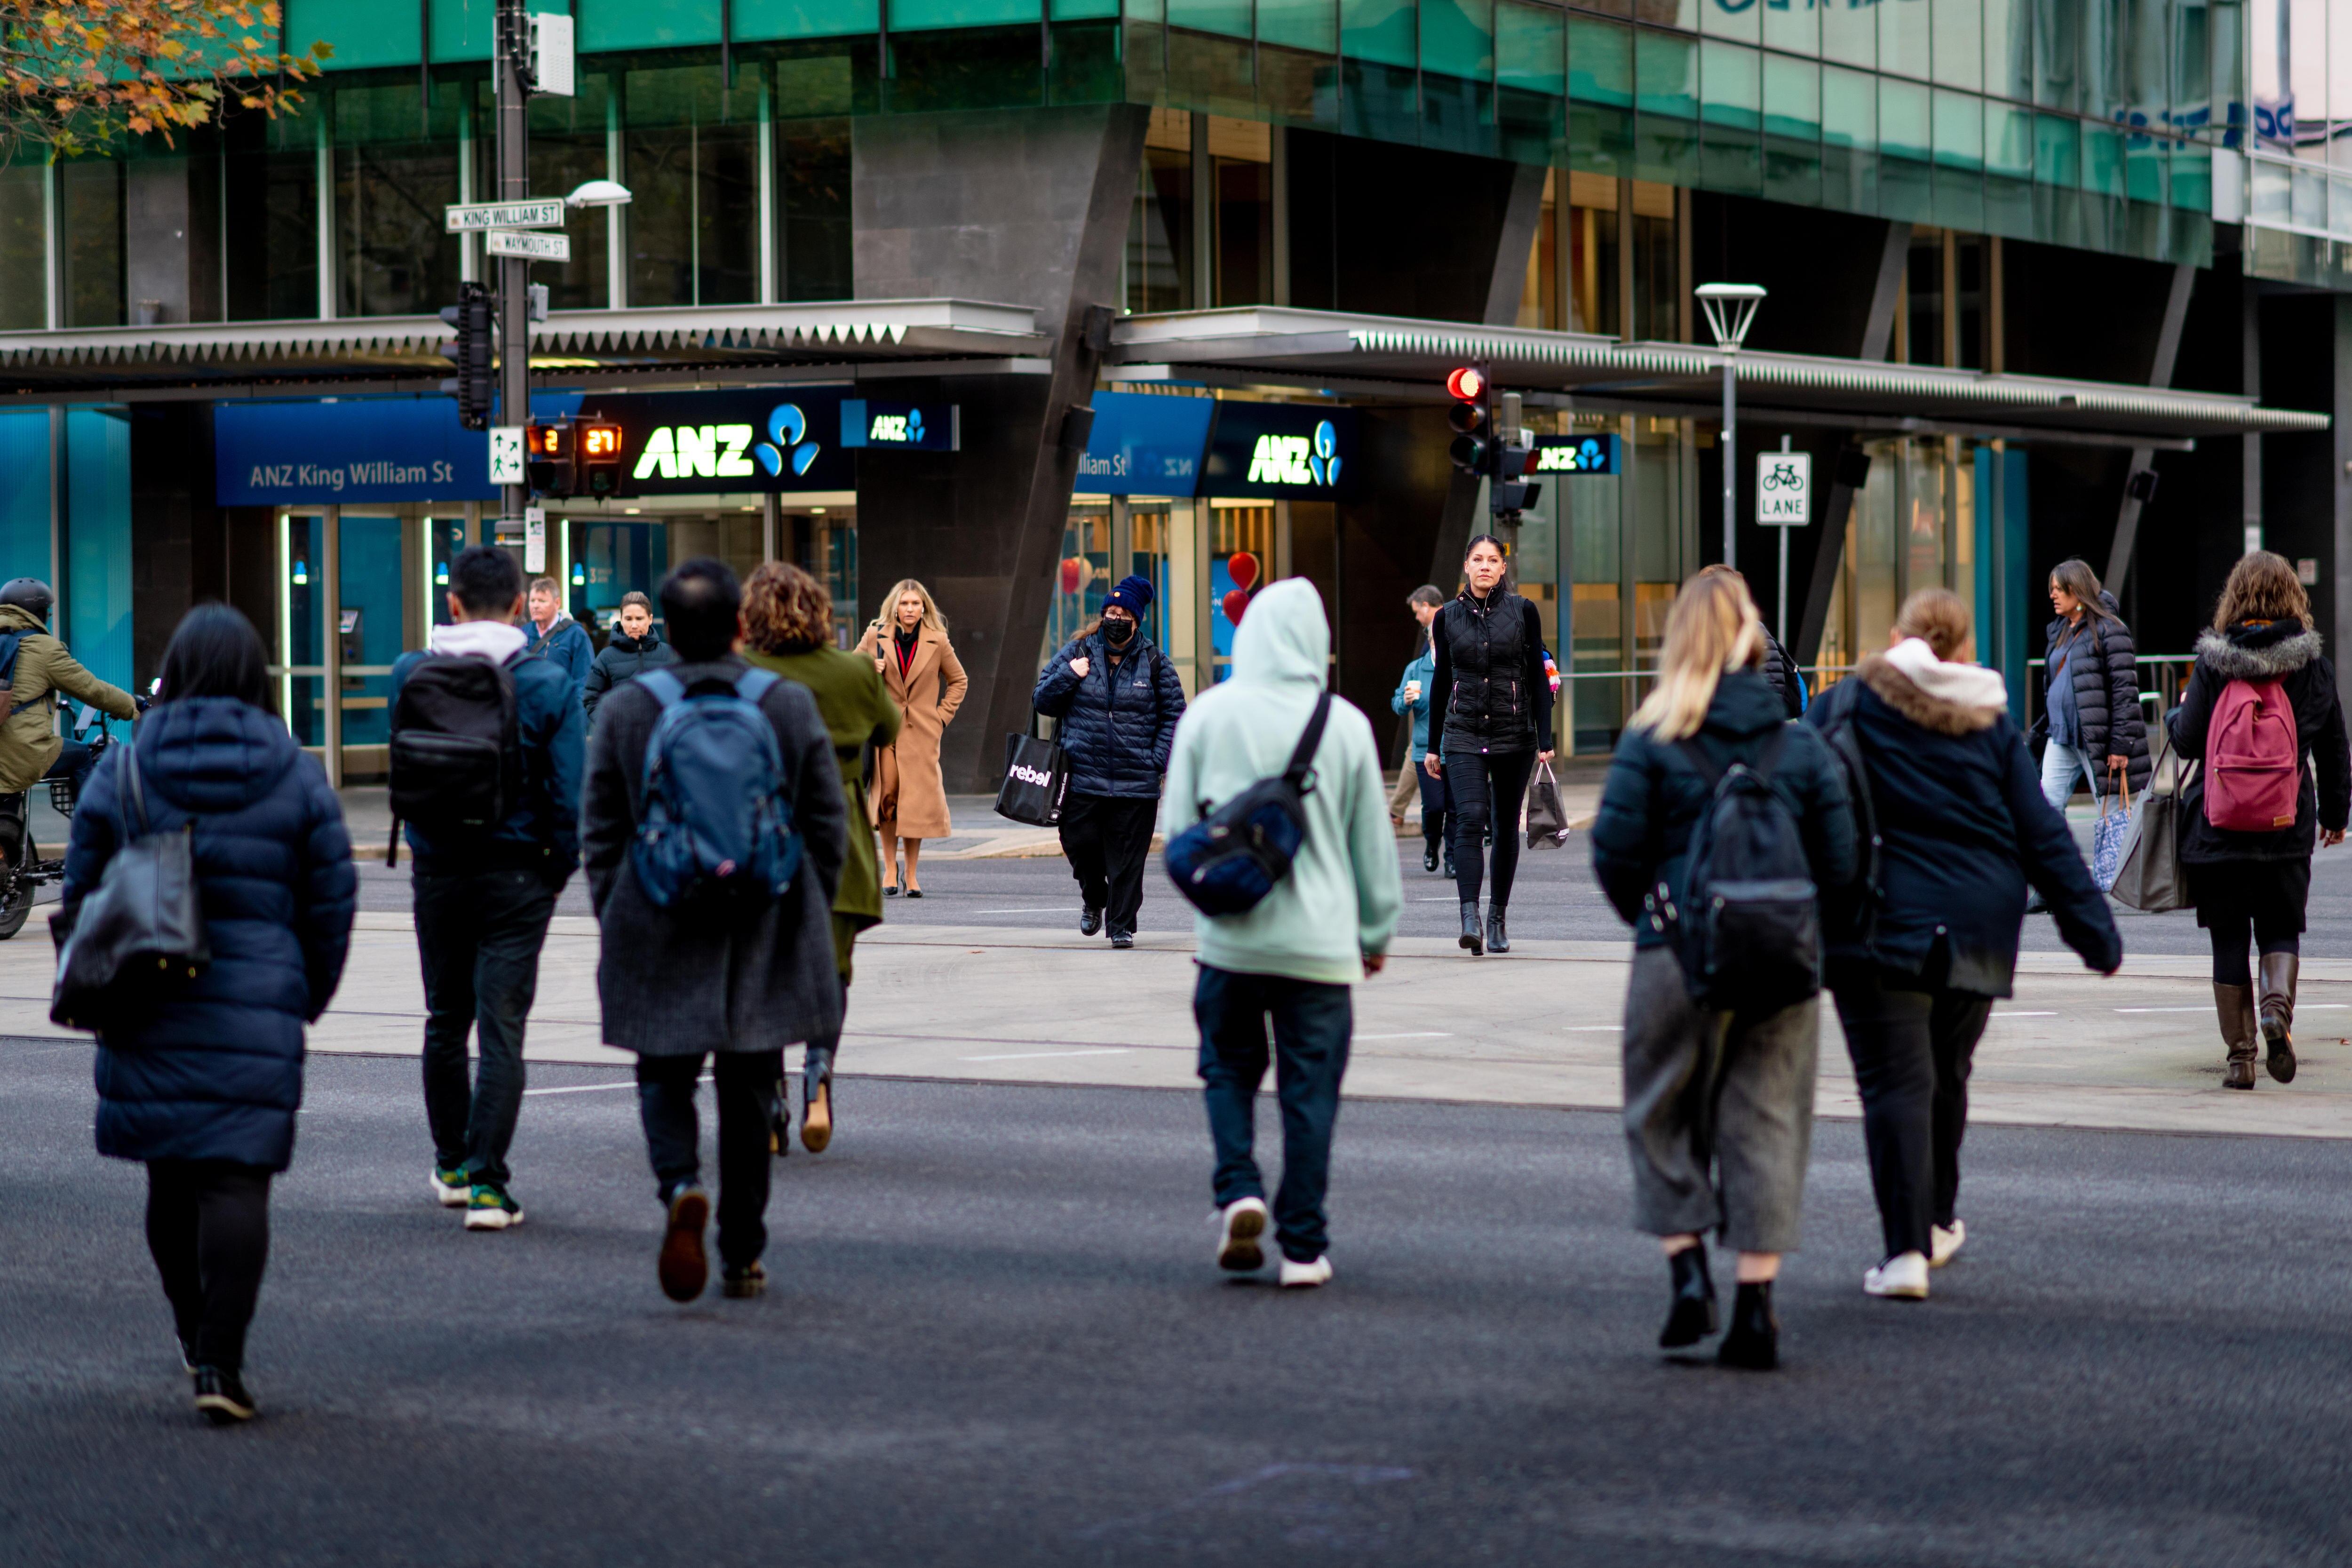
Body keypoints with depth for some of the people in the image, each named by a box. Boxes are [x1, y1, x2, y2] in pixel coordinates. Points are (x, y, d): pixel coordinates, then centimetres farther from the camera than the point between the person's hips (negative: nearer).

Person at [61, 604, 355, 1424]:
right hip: (258, 1009, -1)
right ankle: (221, 1364, -10)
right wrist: (310, 995, 18)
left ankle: (195, 1334, 28)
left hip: (151, 1010, 1)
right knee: (238, 1177, -3)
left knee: (170, 1173, 16)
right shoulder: (296, 777, 1)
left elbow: (82, 894, 4)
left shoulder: (123, 772, 0)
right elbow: (331, 901, 5)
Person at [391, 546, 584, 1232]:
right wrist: (558, 870, 3)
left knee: (446, 1020, 17)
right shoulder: (548, 684, -9)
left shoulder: (410, 675, -3)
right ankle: (485, 1182, -9)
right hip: (515, 876, -2)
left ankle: (452, 1166, 28)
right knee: (501, 1027, -2)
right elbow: (568, 792, -10)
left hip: (437, 872, 3)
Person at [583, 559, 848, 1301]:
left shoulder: (625, 709, -3)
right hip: (763, 933, 1)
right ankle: (742, 1254, 16)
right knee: (748, 1089, 11)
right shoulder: (790, 705, -2)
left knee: (665, 1074, 13)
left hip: (659, 931, -1)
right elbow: (828, 824, 2)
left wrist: (614, 919, 12)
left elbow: (600, 830, 2)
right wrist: (806, 916, 14)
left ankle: (681, 1186, -17)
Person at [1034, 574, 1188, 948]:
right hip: (1082, 775, 1)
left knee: (1127, 857, 0)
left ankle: (1122, 924, 12)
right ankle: (1094, 899, 31)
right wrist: (1069, 675, -7)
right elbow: (1042, 701, 10)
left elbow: (1173, 716, 8)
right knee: (1080, 843, 1)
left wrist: (1158, 760, -3)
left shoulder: (1154, 663, 5)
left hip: (1136, 783, -1)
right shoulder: (1076, 653, 7)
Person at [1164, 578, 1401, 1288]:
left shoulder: (1209, 714, -2)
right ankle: (1303, 1246, 6)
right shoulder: (1345, 725, -2)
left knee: (1229, 1070, 17)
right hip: (1319, 936, 0)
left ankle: (1239, 1192, -3)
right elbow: (1372, 840, 6)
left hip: (1230, 935, 0)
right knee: (1309, 1089, 5)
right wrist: (1377, 931, 17)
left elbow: (1178, 824, 3)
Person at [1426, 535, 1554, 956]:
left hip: (1514, 733, 0)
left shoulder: (1523, 612, 2)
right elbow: (1441, 680, 12)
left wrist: (1545, 739, -4)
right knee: (1470, 818, -17)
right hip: (1463, 735, 0)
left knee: (1506, 826, 6)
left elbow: (1538, 679, 2)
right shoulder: (1448, 618, 5)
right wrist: (1433, 745, 12)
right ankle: (1470, 918, -26)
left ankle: (1498, 919, 20)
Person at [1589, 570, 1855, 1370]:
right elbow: (1838, 862, 2)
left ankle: (1688, 1272, 2)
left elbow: (1615, 852, -8)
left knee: (1666, 1121, 14)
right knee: (1766, 1124, 8)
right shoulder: (1803, 746, 4)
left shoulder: (1651, 742, -4)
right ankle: (1756, 1308, 5)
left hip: (1680, 953, -2)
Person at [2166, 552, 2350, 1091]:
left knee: (2229, 940, 8)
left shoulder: (2213, 662, -7)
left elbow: (2188, 739, -4)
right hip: (2288, 826, 1)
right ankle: (2278, 1004, -14)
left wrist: (2179, 712, 19)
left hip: (2219, 825, -1)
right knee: (2282, 927, 15)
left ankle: (2239, 1054, 9)